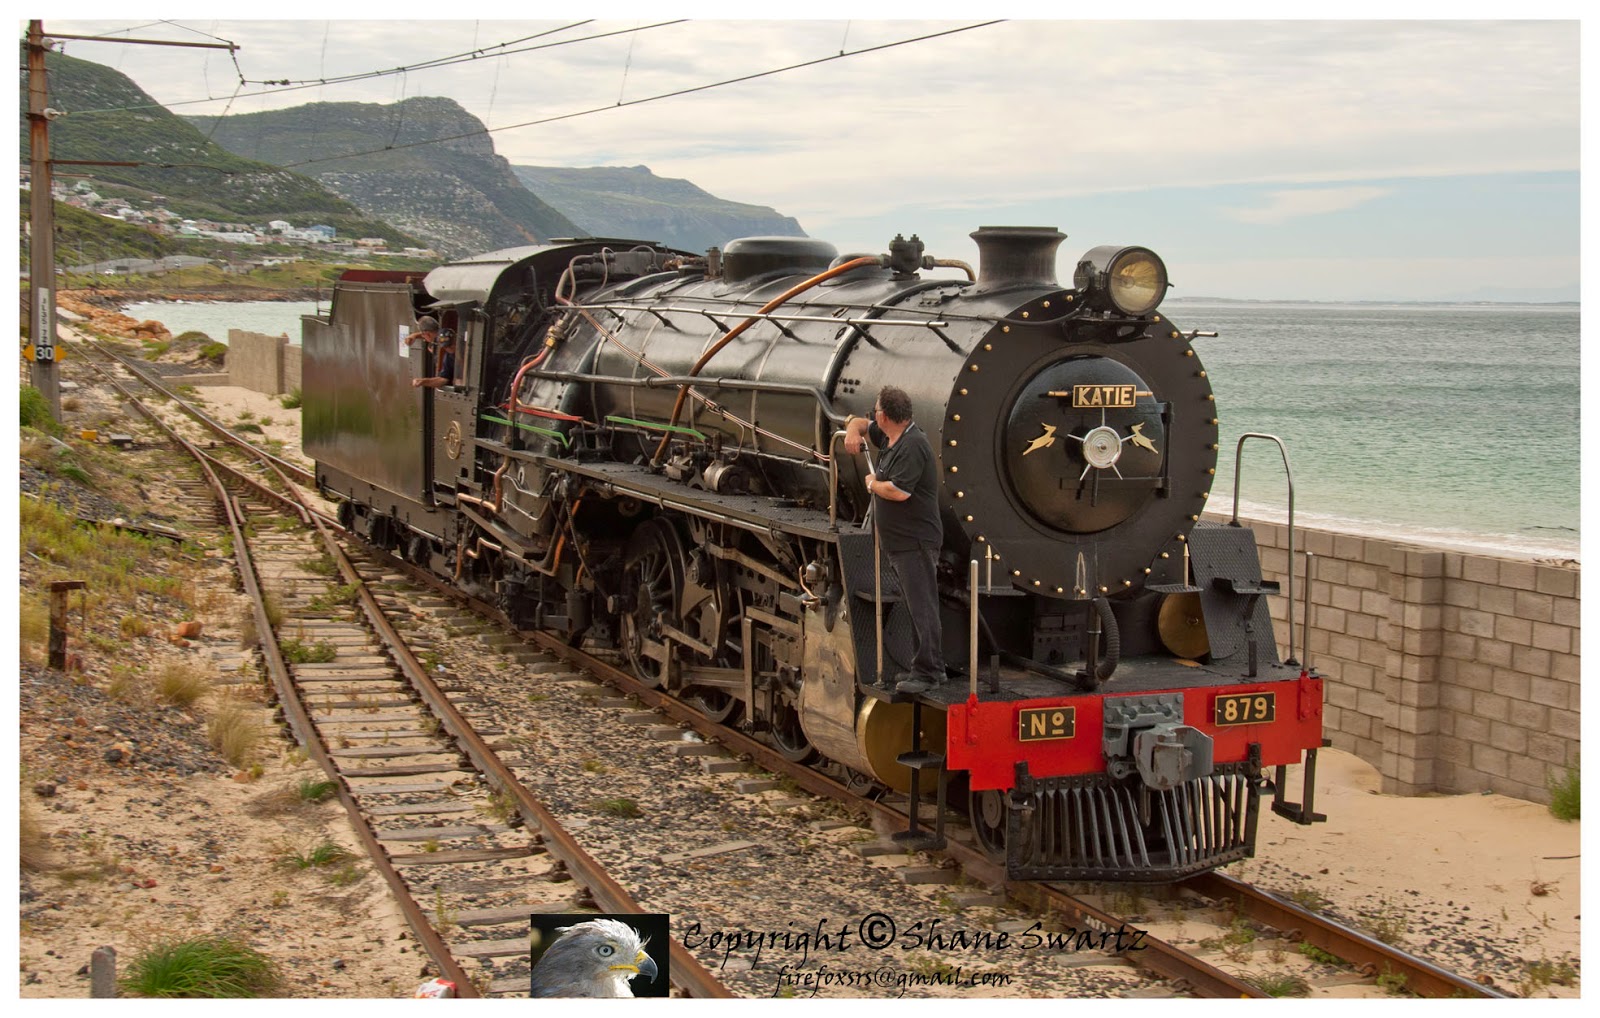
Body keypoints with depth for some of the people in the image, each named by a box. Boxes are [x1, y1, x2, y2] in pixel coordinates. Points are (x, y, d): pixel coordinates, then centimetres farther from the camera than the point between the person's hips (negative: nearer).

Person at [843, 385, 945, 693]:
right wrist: (853, 430, 2)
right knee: (916, 607, 15)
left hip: (915, 543, -11)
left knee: (922, 607, -9)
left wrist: (872, 484, -9)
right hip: (899, 542, 11)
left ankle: (928, 673, -8)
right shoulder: (891, 437, 12)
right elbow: (859, 422, 26)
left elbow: (898, 491, -29)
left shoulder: (912, 446, -19)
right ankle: (930, 666, 22)